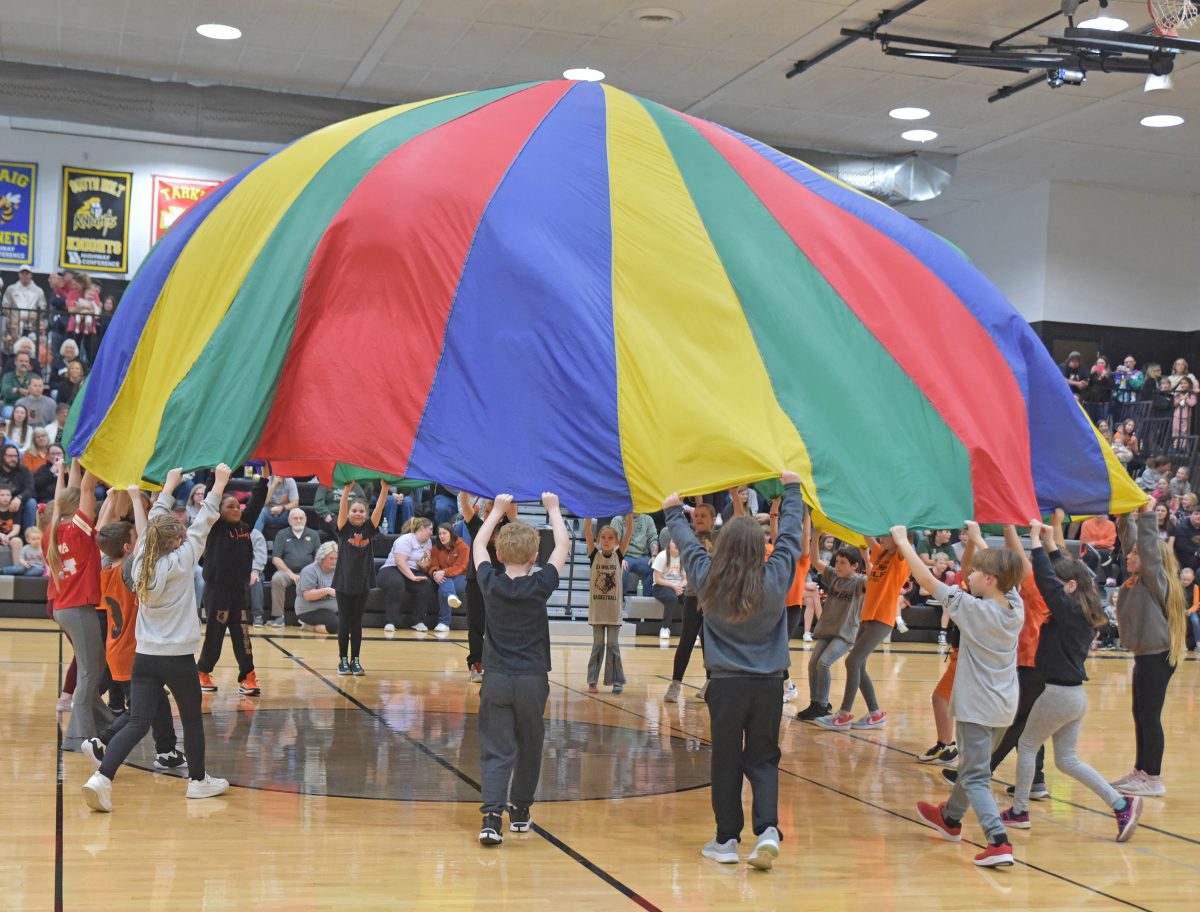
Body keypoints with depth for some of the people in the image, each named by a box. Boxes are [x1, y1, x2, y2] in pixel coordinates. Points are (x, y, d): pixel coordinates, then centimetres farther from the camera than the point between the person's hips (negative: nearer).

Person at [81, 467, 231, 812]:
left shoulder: (142, 562, 3)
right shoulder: (181, 562, -10)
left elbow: (154, 523, 16)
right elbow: (204, 522, -3)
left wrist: (169, 485, 27)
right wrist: (220, 482, 6)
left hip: (145, 657, 4)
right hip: (178, 658, -4)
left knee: (137, 723, 2)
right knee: (192, 719, 14)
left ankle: (102, 778, -14)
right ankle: (198, 780, 27)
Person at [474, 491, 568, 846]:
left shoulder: (491, 584, -4)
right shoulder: (540, 586, -7)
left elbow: (478, 545, 15)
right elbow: (563, 546, 6)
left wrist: (498, 510, 24)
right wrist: (553, 509, 19)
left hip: (496, 680, 1)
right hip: (532, 681, 0)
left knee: (496, 751, -2)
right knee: (529, 747, 16)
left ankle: (492, 815, -17)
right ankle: (520, 811, 27)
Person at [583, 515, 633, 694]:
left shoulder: (618, 555, -1)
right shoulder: (594, 555, -2)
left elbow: (629, 530, -10)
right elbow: (586, 529, -11)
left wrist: (628, 510, -20)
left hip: (614, 608, 0)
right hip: (597, 608, 0)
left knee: (613, 644, 4)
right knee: (598, 644, 6)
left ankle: (617, 680, 11)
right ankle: (593, 681, 11)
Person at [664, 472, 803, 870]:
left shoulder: (709, 582, -6)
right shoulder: (776, 579, -7)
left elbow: (688, 544, 11)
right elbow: (790, 535, 8)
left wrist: (673, 511, 28)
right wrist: (792, 488, 21)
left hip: (727, 684, 0)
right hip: (769, 685, 1)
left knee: (726, 762, 9)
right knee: (763, 760, 10)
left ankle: (727, 839, 14)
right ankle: (767, 829, -7)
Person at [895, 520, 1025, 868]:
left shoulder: (972, 608, -18)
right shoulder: (1016, 606, -2)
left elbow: (926, 579, -15)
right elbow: (999, 568, 18)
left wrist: (902, 541, -5)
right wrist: (977, 539, 28)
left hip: (978, 708, -7)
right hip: (1005, 707, 8)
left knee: (975, 777, -5)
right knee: (972, 765, 24)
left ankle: (999, 842, -18)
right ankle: (950, 817, 43)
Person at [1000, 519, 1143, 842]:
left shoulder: (1068, 610, -18)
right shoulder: (1085, 613, 7)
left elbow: (1045, 579, -24)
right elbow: (1062, 571, 18)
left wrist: (1036, 539, -17)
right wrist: (1050, 543, 18)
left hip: (1059, 694, -9)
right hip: (1075, 694, 9)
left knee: (1027, 746, 9)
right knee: (1067, 759, 14)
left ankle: (1019, 811, 18)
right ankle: (1122, 805, 7)